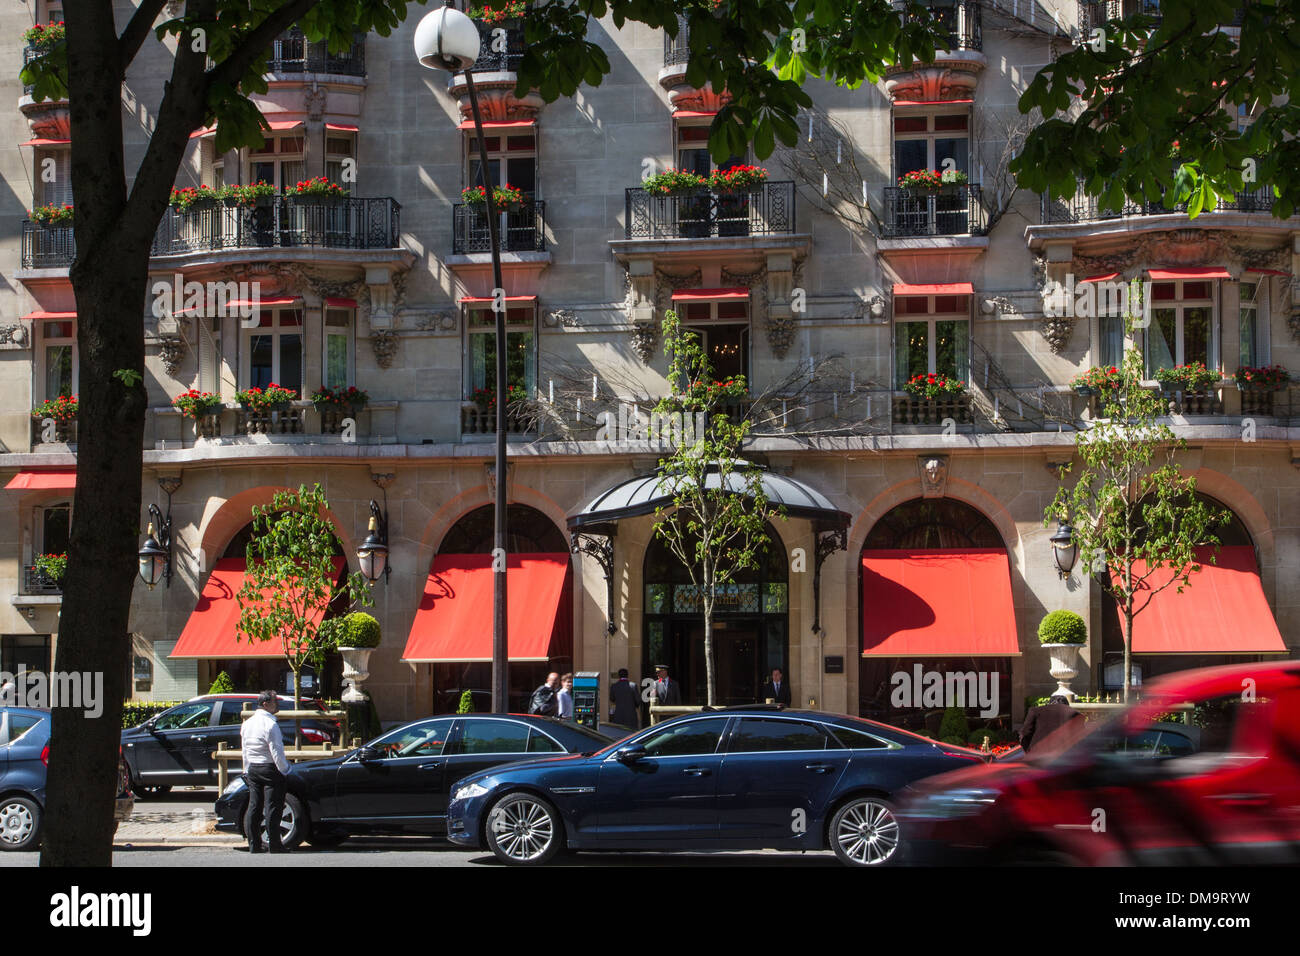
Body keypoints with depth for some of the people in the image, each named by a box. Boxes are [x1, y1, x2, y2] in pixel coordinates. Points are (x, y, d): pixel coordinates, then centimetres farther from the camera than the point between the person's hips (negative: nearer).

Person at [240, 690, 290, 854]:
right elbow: (276, 752, -17)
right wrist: (284, 769, -7)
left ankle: (254, 846, 12)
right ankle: (274, 846, -3)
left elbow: (244, 751, 15)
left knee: (254, 808, 9)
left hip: (253, 770, 7)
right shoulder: (270, 724, -15)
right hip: (270, 769, -7)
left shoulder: (247, 724, 10)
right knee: (273, 808, -3)